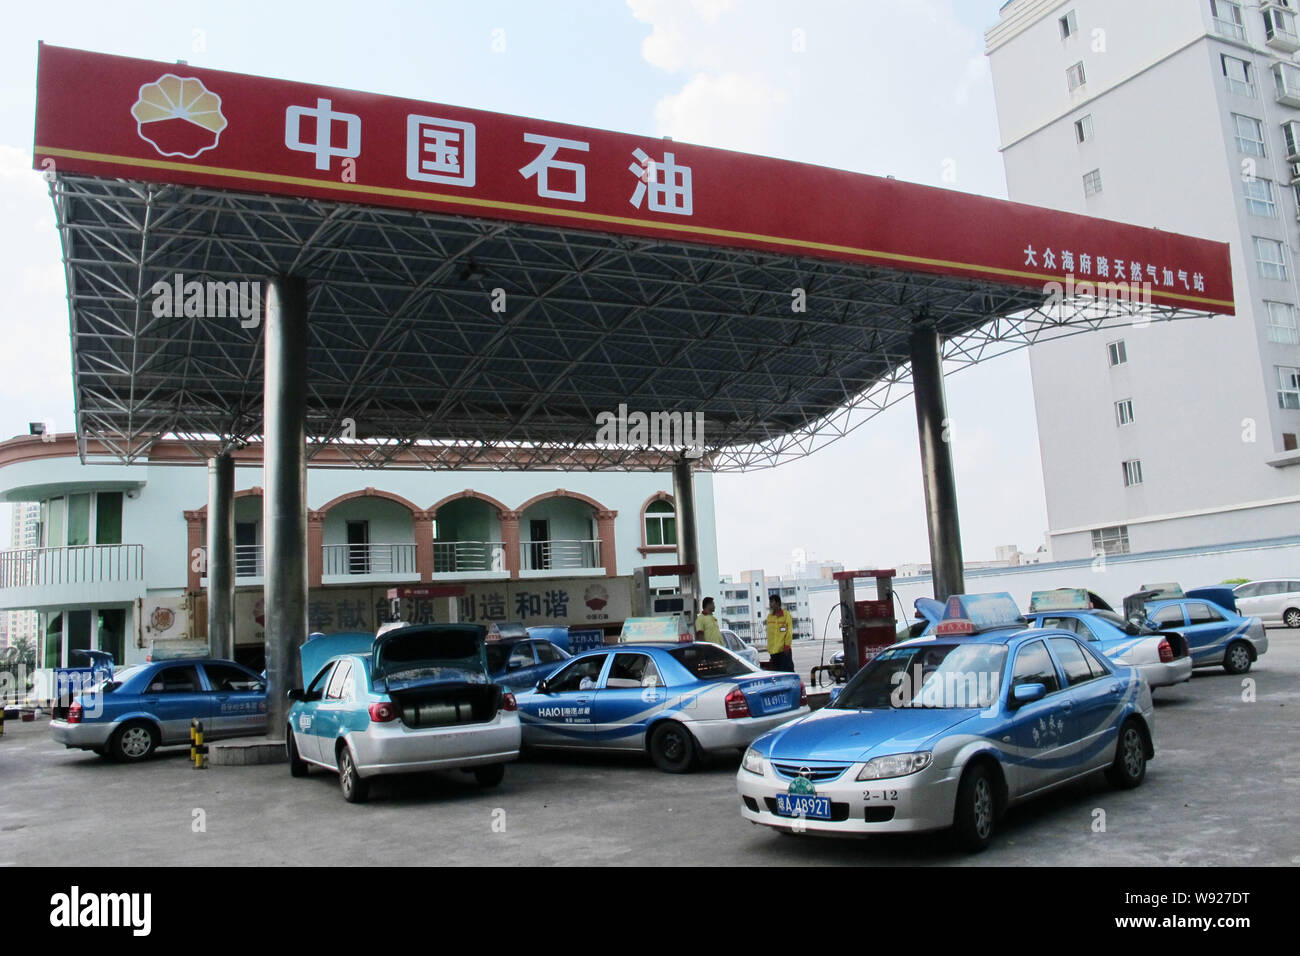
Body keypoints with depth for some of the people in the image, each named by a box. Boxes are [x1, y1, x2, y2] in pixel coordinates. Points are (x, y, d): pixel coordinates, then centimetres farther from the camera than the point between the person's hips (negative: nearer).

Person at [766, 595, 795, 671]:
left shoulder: (786, 614, -3)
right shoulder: (769, 617, 13)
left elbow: (789, 632, -7)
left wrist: (787, 645, -13)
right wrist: (769, 647, 10)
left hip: (784, 649, -6)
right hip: (773, 650, 6)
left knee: (787, 669, -6)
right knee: (776, 670, 8)